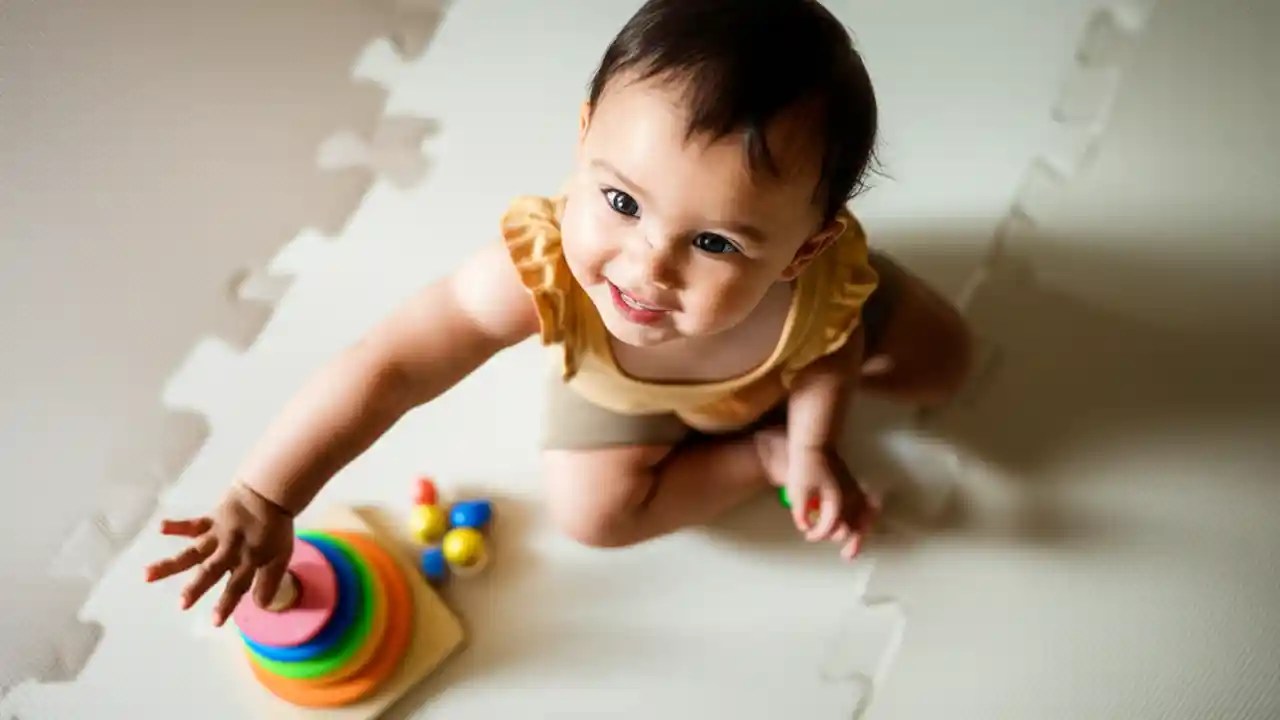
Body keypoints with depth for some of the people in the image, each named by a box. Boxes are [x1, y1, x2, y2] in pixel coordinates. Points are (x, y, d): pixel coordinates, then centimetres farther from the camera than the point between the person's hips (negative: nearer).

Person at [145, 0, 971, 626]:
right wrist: (263, 501, -44)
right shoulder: (545, 268, -50)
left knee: (939, 364, 6)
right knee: (591, 510, -10)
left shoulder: (823, 278, -44)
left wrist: (816, 447, -24)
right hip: (614, 377, -1)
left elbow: (831, 345, -16)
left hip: (775, 358, 1)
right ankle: (757, 448, 10)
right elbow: (390, 368, -44)